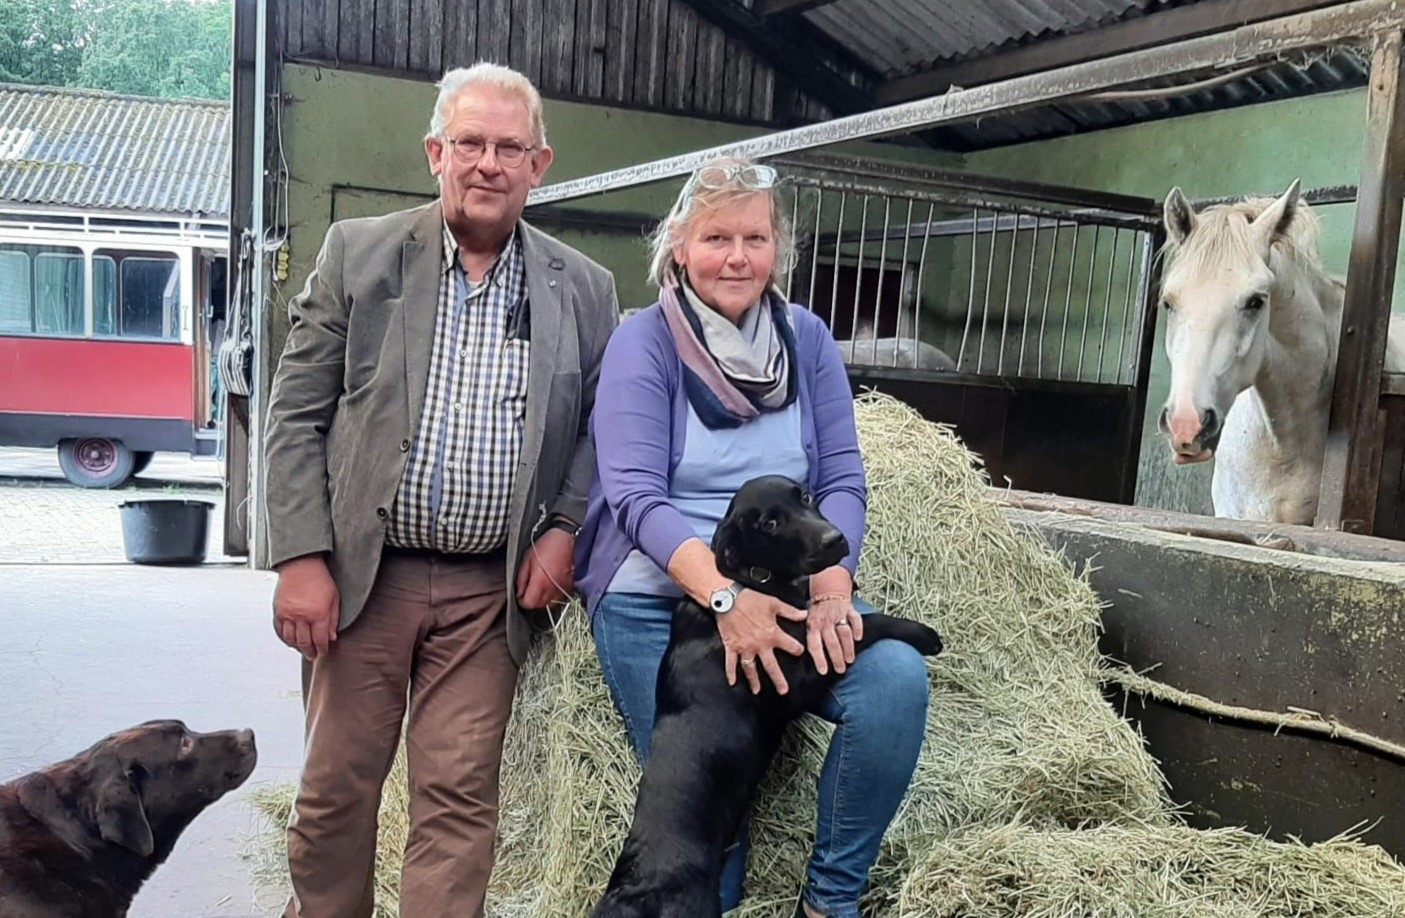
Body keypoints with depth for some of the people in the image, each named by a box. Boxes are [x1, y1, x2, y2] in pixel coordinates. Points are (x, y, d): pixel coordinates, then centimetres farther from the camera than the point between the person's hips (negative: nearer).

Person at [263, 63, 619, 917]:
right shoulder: (358, 253, 2)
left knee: (460, 796, 3)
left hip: (492, 589, 0)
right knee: (337, 787, 9)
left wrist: (566, 528, -4)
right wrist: (301, 556, -7)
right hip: (362, 571, 0)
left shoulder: (585, 289, 5)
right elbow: (297, 414, 1)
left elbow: (597, 426, 12)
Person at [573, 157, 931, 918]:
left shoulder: (807, 339, 6)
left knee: (898, 678, -21)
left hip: (785, 589, 3)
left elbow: (842, 481, 1)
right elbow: (635, 496, -14)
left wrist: (830, 588, -18)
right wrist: (726, 596, -28)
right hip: (657, 597, -2)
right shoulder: (643, 342, -4)